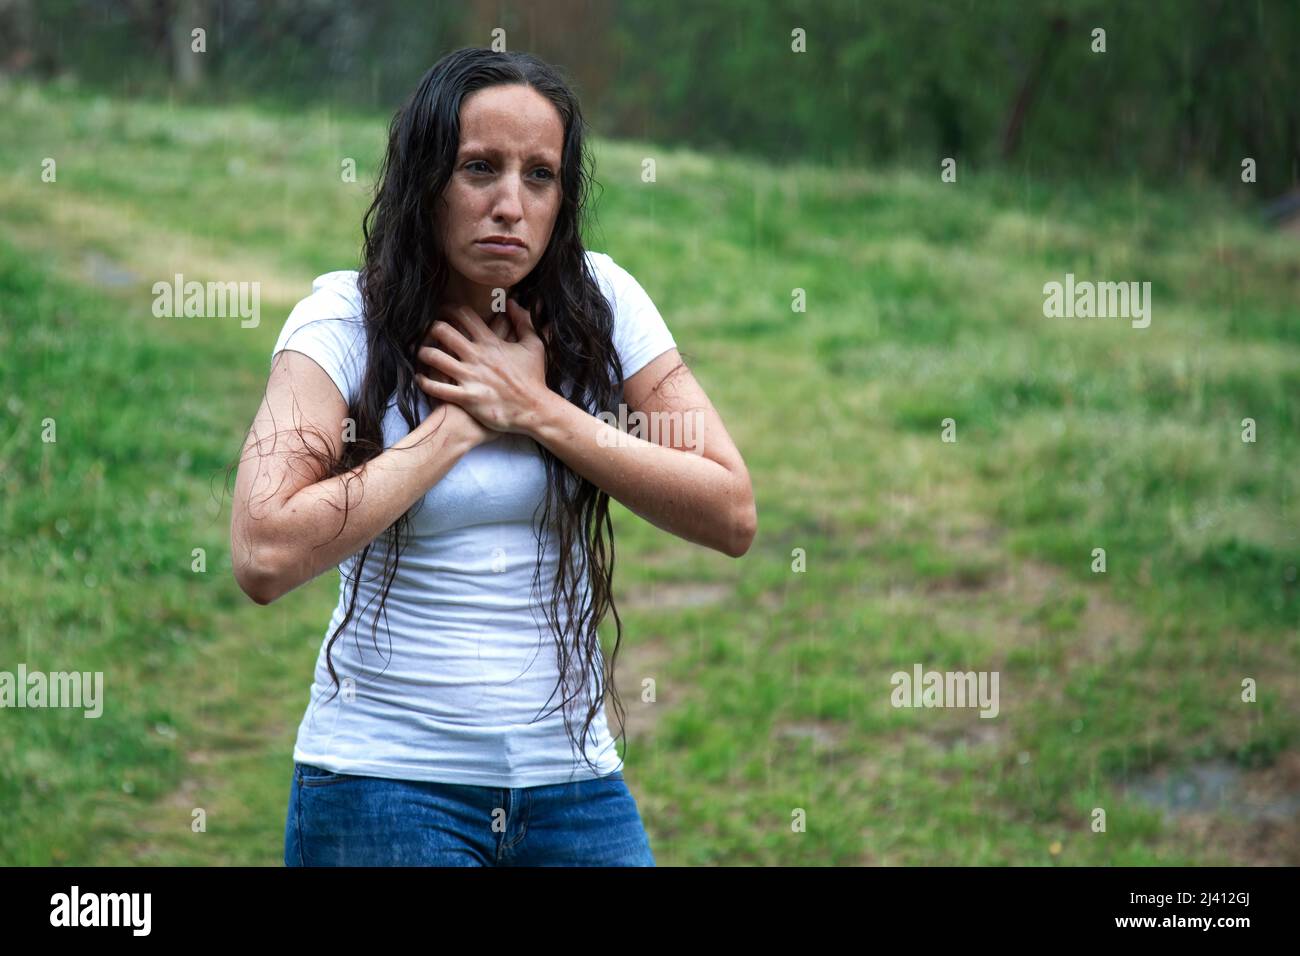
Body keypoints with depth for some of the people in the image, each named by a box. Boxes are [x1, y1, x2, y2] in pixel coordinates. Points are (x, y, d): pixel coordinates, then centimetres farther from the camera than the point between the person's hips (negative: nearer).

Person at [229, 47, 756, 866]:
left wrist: (537, 410, -13)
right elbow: (265, 558, -22)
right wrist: (460, 423, -16)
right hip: (385, 783, -3)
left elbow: (733, 516, -6)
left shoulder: (600, 302, -1)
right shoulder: (345, 322, -9)